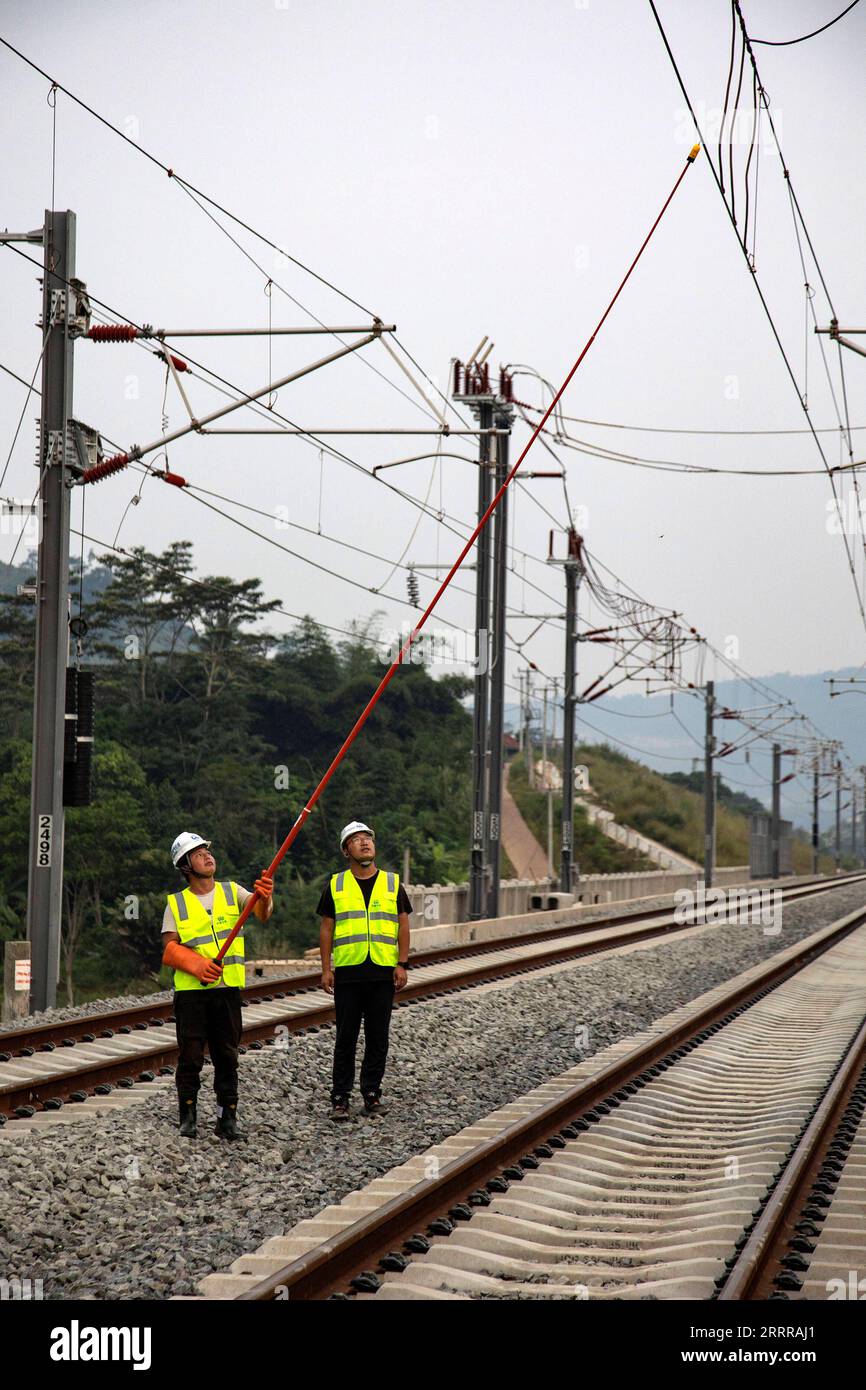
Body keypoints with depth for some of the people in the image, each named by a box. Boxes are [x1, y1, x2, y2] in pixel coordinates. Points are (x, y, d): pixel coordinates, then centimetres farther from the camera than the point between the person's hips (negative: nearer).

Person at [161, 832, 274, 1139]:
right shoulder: (176, 903, 5)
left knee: (227, 1056, 3)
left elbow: (261, 913, -10)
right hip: (190, 990, -1)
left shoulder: (232, 892, 8)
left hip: (228, 987, 1)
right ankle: (188, 1116, 8)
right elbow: (170, 949, -1)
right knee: (190, 1056, -1)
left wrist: (265, 898, -34)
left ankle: (227, 1117, 7)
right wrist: (197, 964, -19)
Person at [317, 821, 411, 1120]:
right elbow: (326, 928, 6)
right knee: (346, 1036, 1)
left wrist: (402, 964, -2)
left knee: (378, 1037, 5)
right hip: (347, 972, -1)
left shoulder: (392, 883, 8)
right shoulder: (336, 885, 6)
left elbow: (403, 926, 7)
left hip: (383, 972, 1)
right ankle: (340, 1097, 7)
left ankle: (372, 1093, 14)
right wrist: (326, 968, -1)